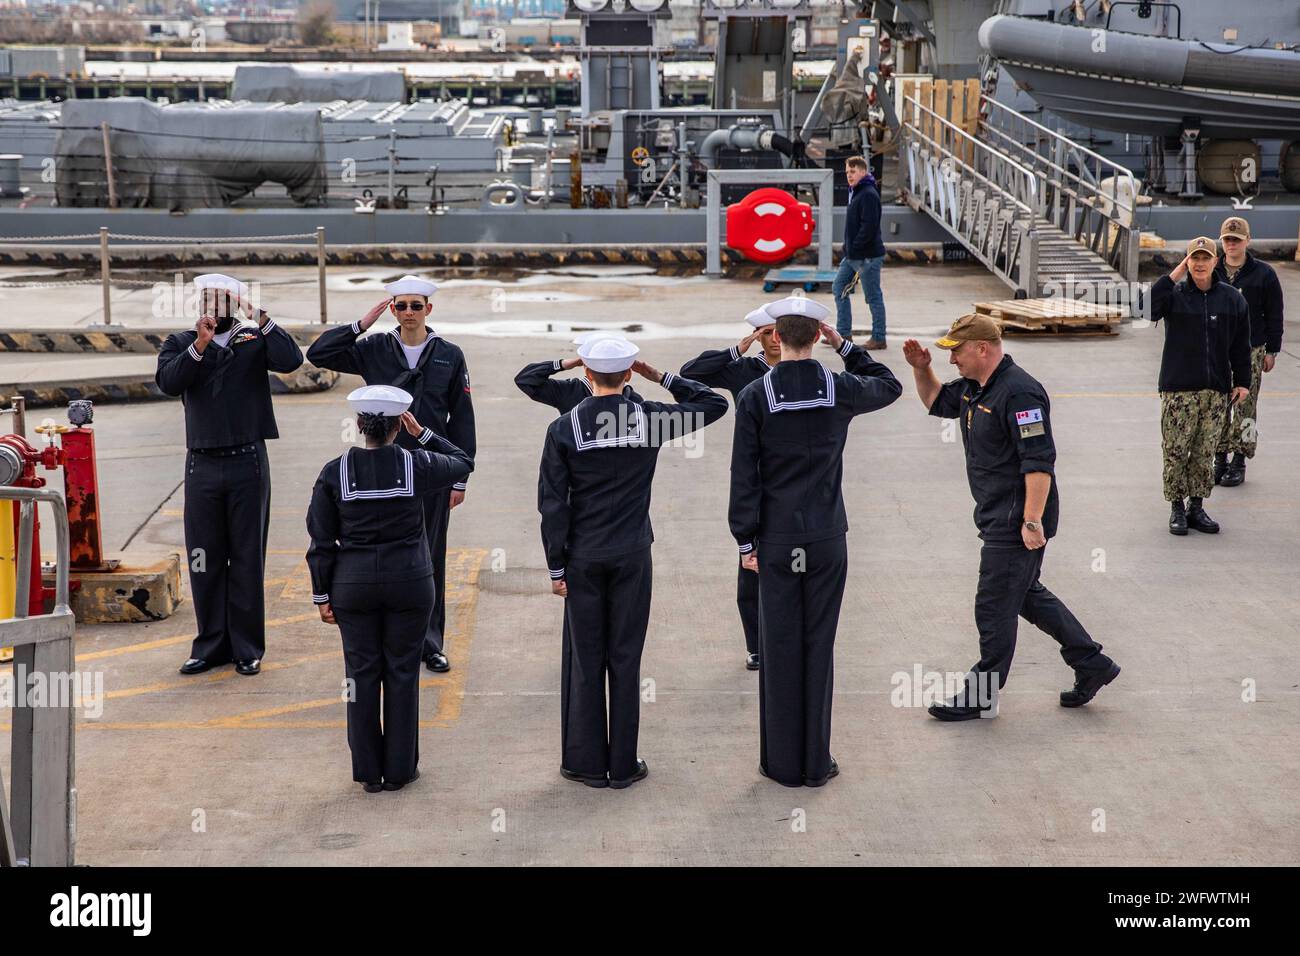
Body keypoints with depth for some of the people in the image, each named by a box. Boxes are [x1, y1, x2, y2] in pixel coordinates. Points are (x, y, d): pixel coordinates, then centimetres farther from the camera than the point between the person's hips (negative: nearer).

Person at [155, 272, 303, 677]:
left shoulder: (255, 340, 4)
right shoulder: (180, 343, 8)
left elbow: (291, 360, -15)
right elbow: (168, 381, -11)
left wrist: (261, 318, -20)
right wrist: (199, 345, -21)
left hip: (247, 463, -2)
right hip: (201, 465, 2)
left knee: (247, 558, 4)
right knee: (204, 560, 6)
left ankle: (247, 648, 13)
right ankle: (211, 644, 17)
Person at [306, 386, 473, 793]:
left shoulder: (334, 473, -6)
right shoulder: (417, 466, -8)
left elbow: (321, 543, -3)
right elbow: (463, 463, 13)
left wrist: (322, 595, 5)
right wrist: (423, 434, 12)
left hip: (353, 585, 1)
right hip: (410, 583, 0)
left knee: (362, 674, 9)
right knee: (402, 674, 9)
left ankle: (369, 772, 16)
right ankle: (400, 768, 16)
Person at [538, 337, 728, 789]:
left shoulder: (563, 429, -8)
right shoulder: (650, 418, -7)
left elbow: (552, 503, -7)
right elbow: (714, 404, 7)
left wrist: (556, 566, 0)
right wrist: (661, 377, 7)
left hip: (583, 557, 0)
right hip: (632, 556, 1)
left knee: (584, 658, 9)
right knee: (625, 658, 7)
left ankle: (588, 763, 15)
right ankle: (622, 765, 13)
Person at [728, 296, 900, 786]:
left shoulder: (754, 396, -7)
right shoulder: (839, 389, -4)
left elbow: (743, 475, -6)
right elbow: (889, 385, 19)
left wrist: (745, 540, 1)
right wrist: (844, 344, 15)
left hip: (775, 540, -1)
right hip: (828, 539, 1)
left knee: (780, 648, 6)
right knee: (819, 646, 7)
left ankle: (783, 762, 12)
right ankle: (816, 762, 13)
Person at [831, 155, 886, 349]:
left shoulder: (869, 195, -16)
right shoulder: (855, 193, 15)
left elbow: (868, 226, -23)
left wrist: (854, 249, -21)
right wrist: (847, 250, 15)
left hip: (867, 256, -11)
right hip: (851, 256, 11)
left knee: (873, 297, -2)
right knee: (838, 288, 13)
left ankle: (879, 339, 6)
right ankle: (843, 333, 20)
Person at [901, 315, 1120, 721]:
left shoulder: (1019, 393, -21)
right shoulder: (973, 388, 9)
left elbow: (1039, 461, -25)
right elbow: (937, 402, 27)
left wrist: (1032, 520, -27)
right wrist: (921, 369, 8)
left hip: (1016, 523, -10)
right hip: (999, 518, 10)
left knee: (994, 607, 0)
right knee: (1028, 595, 19)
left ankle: (981, 696, 12)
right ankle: (1093, 665, 28)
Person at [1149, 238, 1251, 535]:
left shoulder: (1232, 298, 7)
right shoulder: (1174, 293, -1)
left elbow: (1241, 344, 12)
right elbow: (1146, 307, -22)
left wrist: (1242, 382, 10)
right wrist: (1174, 275, -17)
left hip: (1216, 390, 2)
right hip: (1178, 389, -2)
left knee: (1205, 453, 5)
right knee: (1175, 451, -2)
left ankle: (1196, 507, 16)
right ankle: (1177, 508, 9)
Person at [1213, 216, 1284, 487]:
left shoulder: (1263, 274, 1)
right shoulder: (1211, 272, 8)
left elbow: (1274, 315, 4)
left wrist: (1271, 351, 1)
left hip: (1250, 352, -2)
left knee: (1245, 407, -2)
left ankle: (1239, 461, 5)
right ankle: (1219, 459, 13)